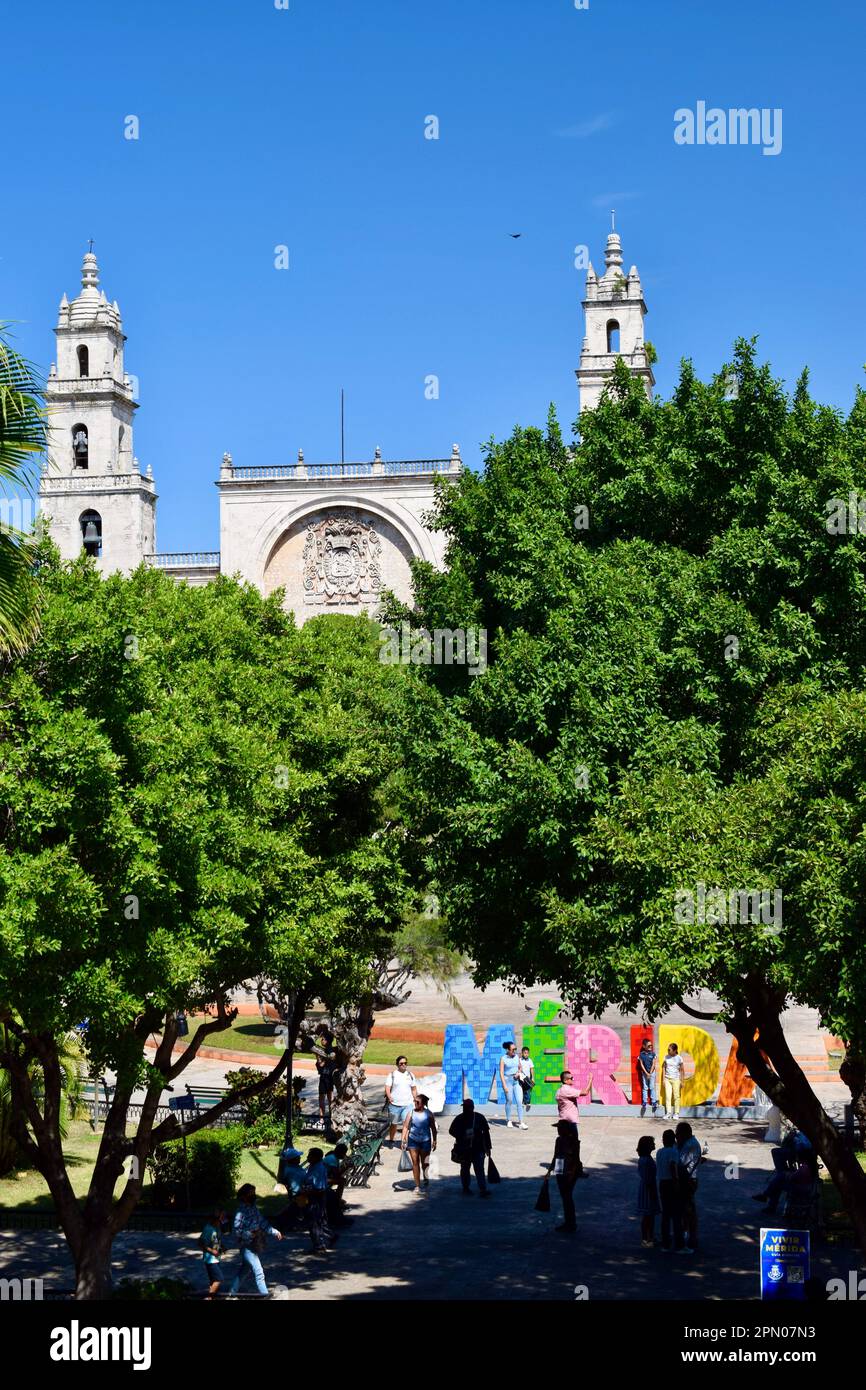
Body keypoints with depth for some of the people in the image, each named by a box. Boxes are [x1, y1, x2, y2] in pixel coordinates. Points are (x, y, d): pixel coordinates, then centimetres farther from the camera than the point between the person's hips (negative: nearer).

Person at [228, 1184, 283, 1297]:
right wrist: (251, 1234, -26)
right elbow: (236, 1230, -22)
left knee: (244, 1271, 19)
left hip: (254, 1247, 9)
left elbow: (263, 1223, 12)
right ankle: (265, 1295, -5)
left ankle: (232, 1293, 31)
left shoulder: (253, 1208, 7)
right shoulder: (241, 1211, -19)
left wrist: (274, 1232, 4)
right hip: (247, 1247, -9)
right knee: (258, 1272, -9)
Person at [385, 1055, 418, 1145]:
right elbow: (387, 1087, -5)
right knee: (394, 1124, 13)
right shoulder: (392, 1075, 1)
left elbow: (414, 1089, 18)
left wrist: (415, 1100, 11)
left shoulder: (410, 1075, 11)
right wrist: (389, 1097, -22)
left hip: (408, 1104, 1)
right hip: (394, 1104, -1)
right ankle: (391, 1140, 31)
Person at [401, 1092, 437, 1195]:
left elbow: (433, 1128, 4)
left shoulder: (428, 1114, -3)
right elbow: (405, 1126, -2)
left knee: (424, 1162, 6)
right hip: (413, 1140, 1)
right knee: (415, 1163, -2)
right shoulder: (411, 1113, -1)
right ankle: (417, 1186, 2)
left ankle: (425, 1177, 38)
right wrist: (403, 1140, -9)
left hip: (425, 1141, -1)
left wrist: (434, 1142, 3)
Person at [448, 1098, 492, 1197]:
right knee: (465, 1169, 12)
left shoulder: (479, 1118, 1)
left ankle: (483, 1190, -13)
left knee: (480, 1169, -9)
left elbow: (486, 1133, 8)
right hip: (464, 1149, 1)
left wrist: (488, 1147, 8)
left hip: (478, 1149, -1)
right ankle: (466, 1188, 26)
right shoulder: (459, 1119, 0)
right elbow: (452, 1131, 6)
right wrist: (461, 1136, -12)